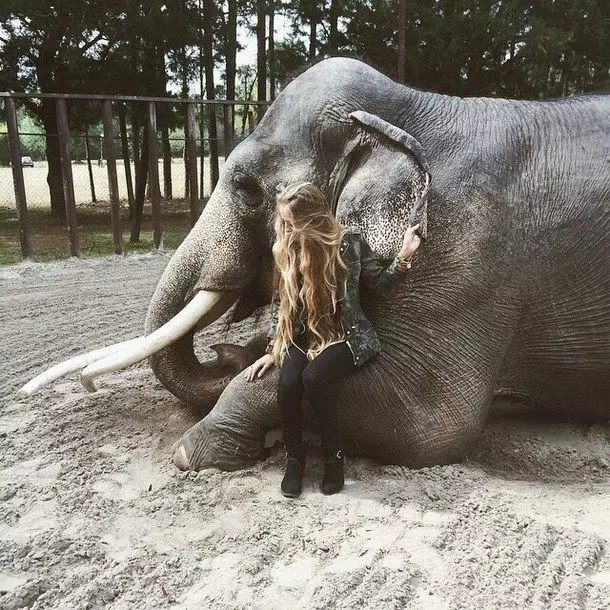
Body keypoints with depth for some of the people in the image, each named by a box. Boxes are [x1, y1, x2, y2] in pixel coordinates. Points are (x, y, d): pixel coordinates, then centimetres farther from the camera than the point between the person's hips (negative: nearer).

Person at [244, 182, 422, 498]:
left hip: (347, 333, -3)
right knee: (287, 384, -27)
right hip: (304, 334, 3)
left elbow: (378, 279, 5)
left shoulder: (349, 240, -9)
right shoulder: (286, 249, -1)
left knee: (314, 377, -32)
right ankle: (294, 458, -2)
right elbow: (281, 304, 8)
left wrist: (403, 258, -13)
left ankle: (334, 457, -11)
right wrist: (272, 351, 7)